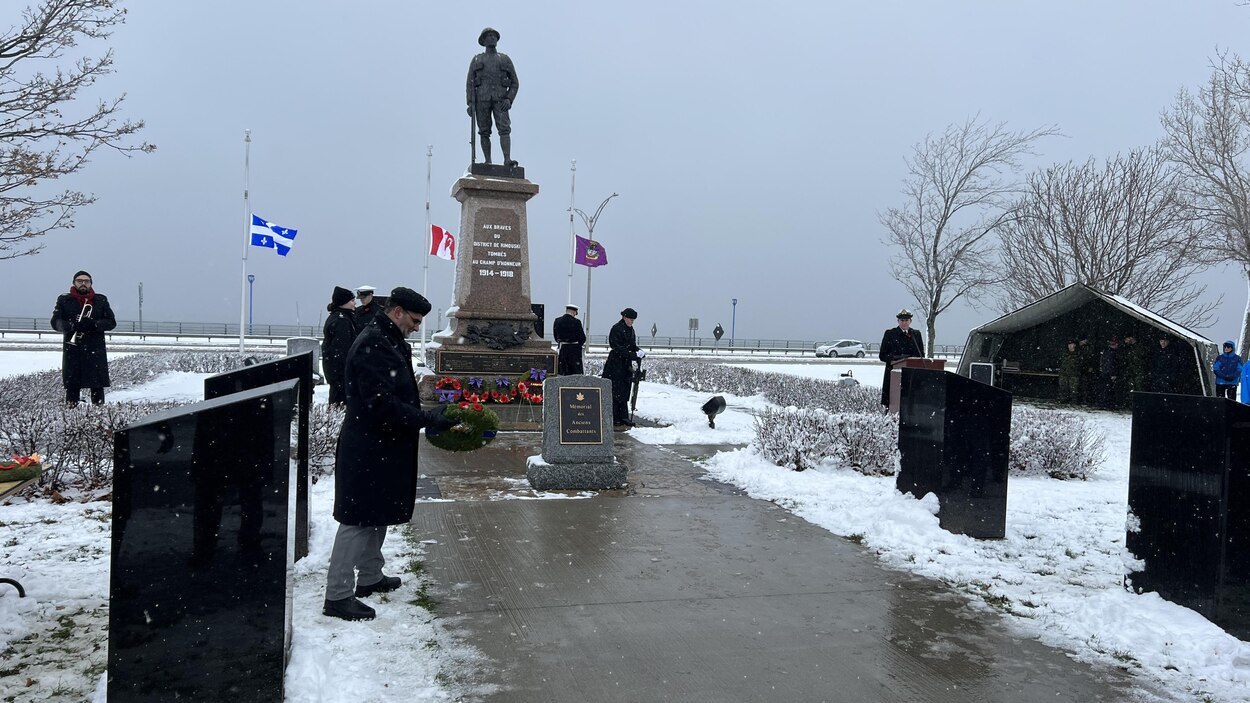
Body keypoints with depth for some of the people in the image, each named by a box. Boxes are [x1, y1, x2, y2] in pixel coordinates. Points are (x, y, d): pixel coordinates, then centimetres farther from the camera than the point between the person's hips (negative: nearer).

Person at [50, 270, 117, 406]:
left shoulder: (101, 300, 11)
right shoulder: (64, 300, 11)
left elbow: (111, 322, 3)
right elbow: (55, 321, 2)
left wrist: (93, 324, -16)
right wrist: (71, 326, -18)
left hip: (95, 350, 0)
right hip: (72, 350, 0)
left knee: (97, 386, -3)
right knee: (71, 386, -1)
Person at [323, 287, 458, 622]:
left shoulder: (387, 342, 13)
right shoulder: (373, 346, -20)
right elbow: (382, 404, -27)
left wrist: (426, 415, 9)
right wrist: (428, 420, -25)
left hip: (381, 447, 11)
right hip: (368, 449, -11)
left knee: (377, 515, 20)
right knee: (358, 518, -4)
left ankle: (370, 577, 34)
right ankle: (338, 594, 4)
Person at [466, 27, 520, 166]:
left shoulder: (505, 60, 14)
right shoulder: (476, 60, 15)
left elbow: (515, 83, 12)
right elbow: (470, 83, 9)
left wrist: (509, 99, -5)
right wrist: (470, 103, -4)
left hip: (500, 100, -1)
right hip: (481, 99, 1)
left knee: (504, 128, -16)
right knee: (484, 132, -1)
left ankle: (507, 160, -26)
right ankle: (487, 162, 2)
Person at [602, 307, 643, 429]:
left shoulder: (630, 330, 14)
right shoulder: (616, 329, -13)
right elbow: (618, 348, -19)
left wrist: (639, 351, -4)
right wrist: (634, 355, -23)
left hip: (626, 365, 8)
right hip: (615, 365, -8)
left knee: (624, 392, 11)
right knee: (616, 393, -7)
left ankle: (623, 419, 17)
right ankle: (615, 421, -5)